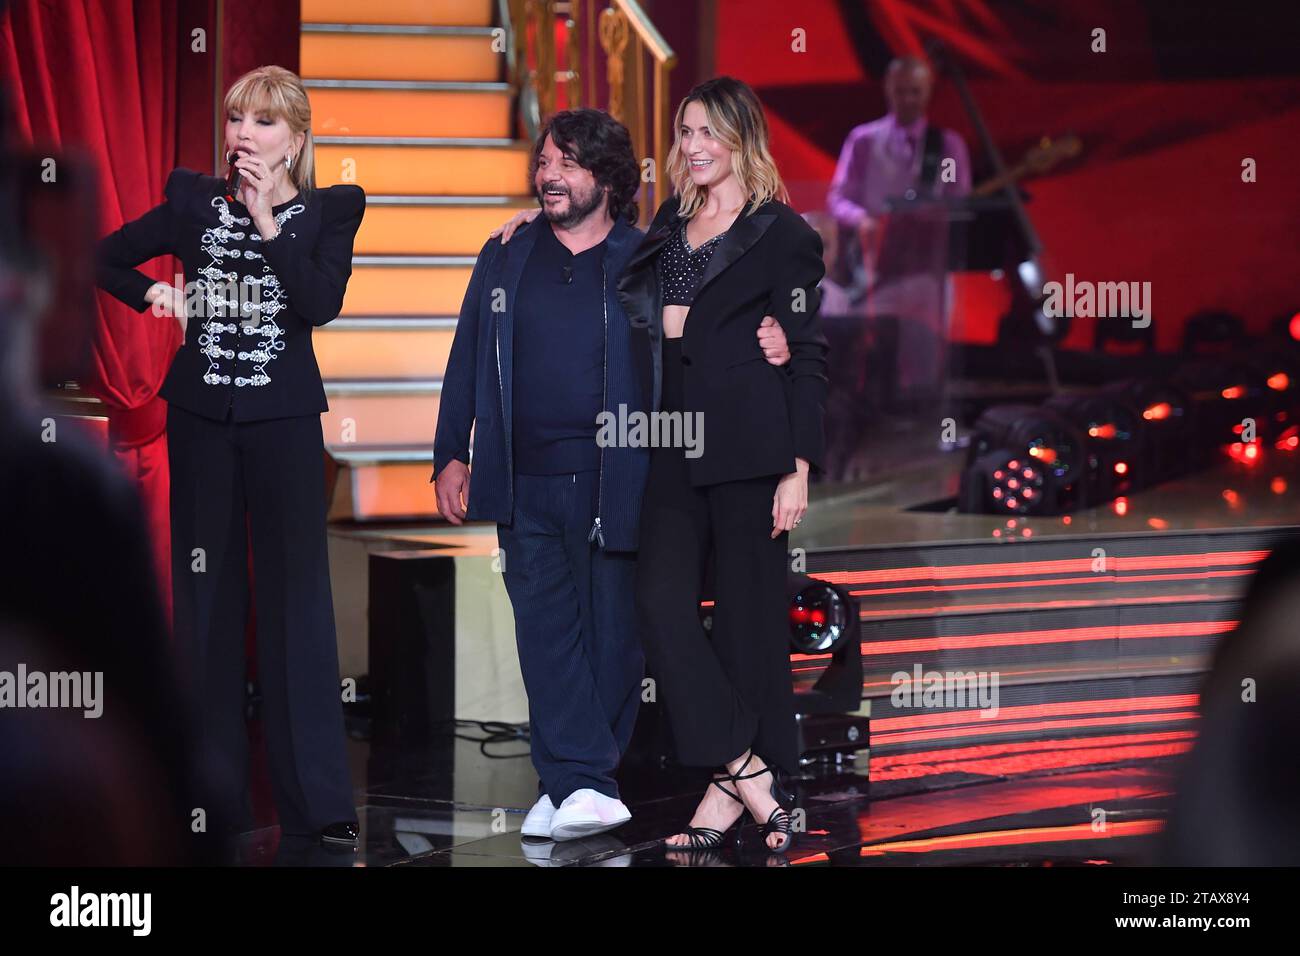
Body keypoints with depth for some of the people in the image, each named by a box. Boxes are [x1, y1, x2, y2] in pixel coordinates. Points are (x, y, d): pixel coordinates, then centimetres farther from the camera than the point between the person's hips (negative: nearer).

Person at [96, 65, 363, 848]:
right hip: (202, 420, 2)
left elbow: (322, 303, -15)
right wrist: (153, 294, -1)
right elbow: (107, 257, 16)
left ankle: (318, 800, -4)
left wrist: (269, 223, -18)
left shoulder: (329, 211, 0)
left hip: (285, 422, -2)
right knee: (207, 599, 5)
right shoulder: (194, 202, 5)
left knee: (297, 600, -5)